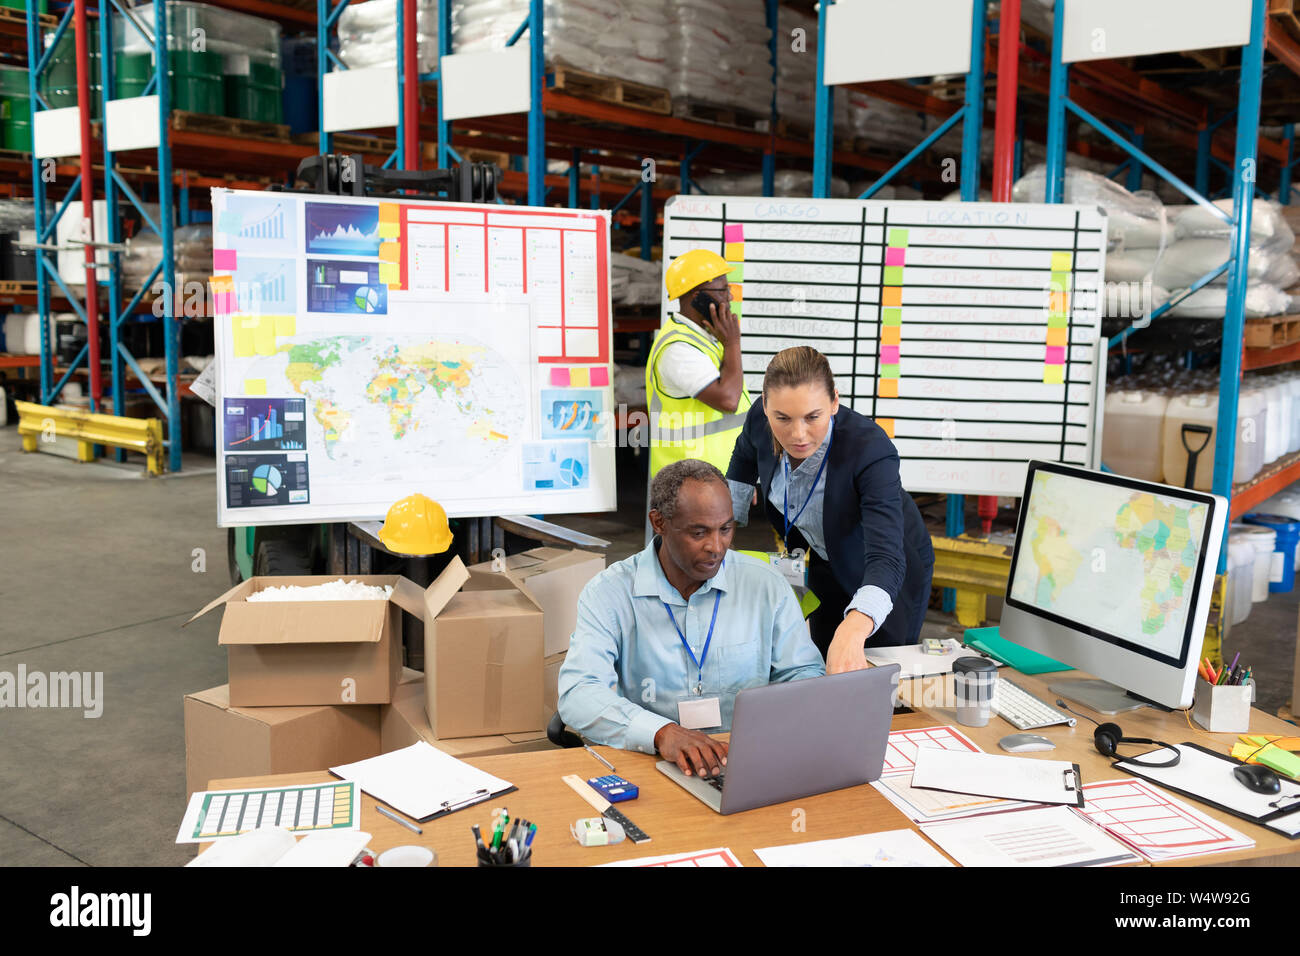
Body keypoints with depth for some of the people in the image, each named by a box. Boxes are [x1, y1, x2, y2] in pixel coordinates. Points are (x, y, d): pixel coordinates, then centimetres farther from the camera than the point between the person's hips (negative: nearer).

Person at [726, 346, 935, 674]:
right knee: (823, 669, 17)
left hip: (888, 571, -4)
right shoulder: (760, 420, -25)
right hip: (826, 564, 4)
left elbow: (886, 558, -50)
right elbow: (745, 457, 3)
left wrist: (853, 630, -66)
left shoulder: (871, 450, -40)